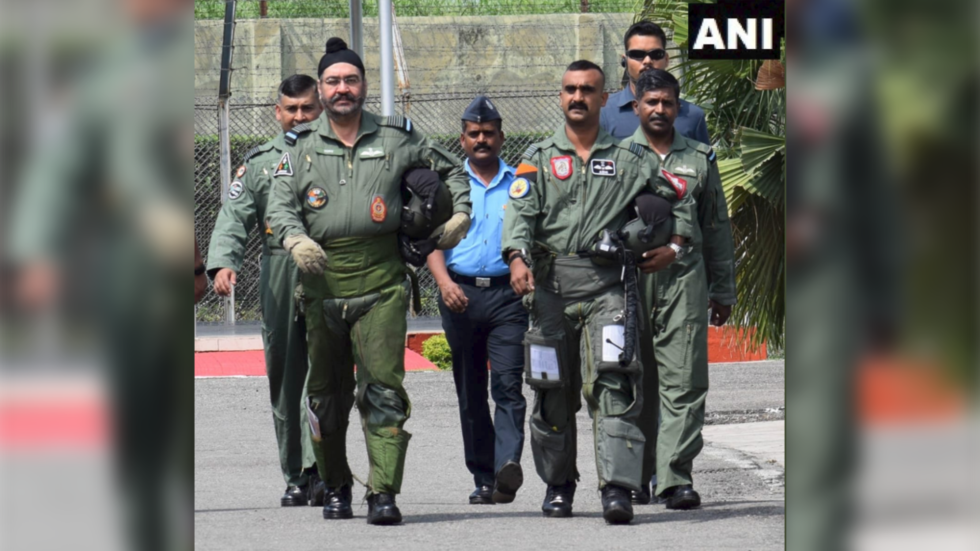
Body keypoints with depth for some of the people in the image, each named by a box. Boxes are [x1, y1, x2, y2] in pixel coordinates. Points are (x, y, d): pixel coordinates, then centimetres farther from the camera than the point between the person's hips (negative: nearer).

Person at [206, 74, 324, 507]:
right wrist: (223, 262, -11)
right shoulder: (259, 163, 14)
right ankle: (295, 478, 13)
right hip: (278, 280, 3)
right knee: (284, 378, 5)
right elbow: (234, 218, 6)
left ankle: (317, 467, -22)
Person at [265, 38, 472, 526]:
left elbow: (450, 169, 21)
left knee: (383, 390, -12)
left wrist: (460, 214, 7)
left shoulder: (397, 138, 8)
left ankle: (384, 493, -15)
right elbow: (280, 206, 3)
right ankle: (335, 487, 23)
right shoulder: (301, 146, 9)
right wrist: (295, 239, -17)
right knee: (326, 394, 9)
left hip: (381, 285, -2)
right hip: (321, 284, 2)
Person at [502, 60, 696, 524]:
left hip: (605, 285, -1)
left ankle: (617, 489, -21)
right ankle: (558, 484, 22)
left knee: (611, 385, -15)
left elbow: (678, 201, 22)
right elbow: (520, 211, -4)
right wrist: (517, 258, -22)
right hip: (550, 284, 1)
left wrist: (674, 245, 7)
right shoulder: (539, 158, 10)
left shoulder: (626, 160, 11)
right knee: (553, 392, 6)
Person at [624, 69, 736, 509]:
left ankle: (676, 477, -12)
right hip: (629, 278, 0)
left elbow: (716, 228, 18)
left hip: (685, 279, 1)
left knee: (683, 381, -8)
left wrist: (723, 291, 16)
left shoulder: (699, 160, 15)